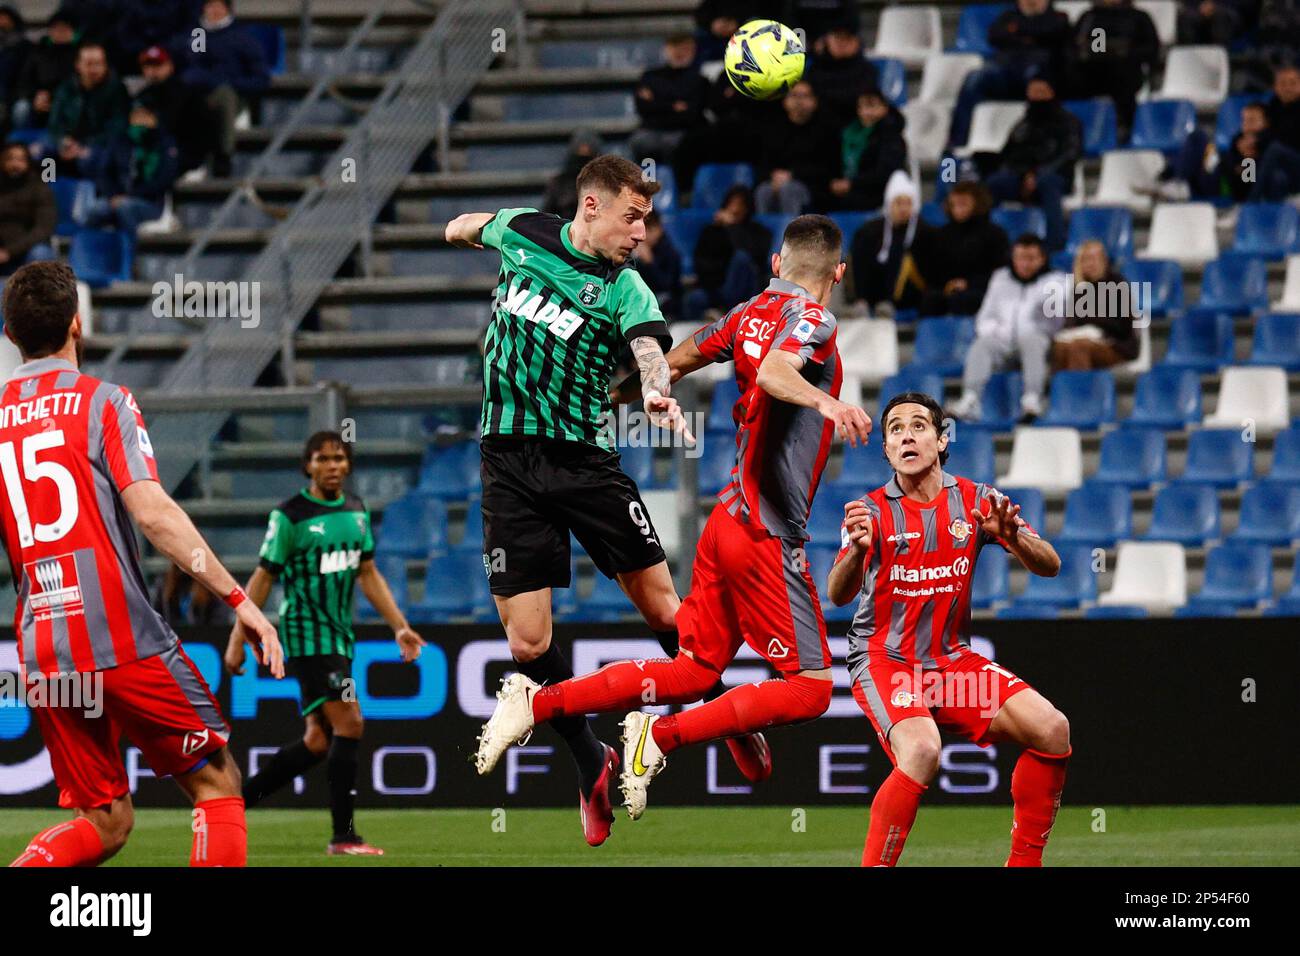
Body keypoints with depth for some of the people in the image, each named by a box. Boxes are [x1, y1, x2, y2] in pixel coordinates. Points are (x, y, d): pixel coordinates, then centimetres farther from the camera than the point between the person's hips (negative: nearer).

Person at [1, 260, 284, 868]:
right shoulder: (102, 402, -3)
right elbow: (151, 512, -14)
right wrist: (238, 598, -13)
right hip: (123, 638, -5)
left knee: (105, 822, 13)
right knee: (218, 785, 6)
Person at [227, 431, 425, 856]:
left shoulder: (356, 510, 12)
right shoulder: (289, 516, -8)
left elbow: (368, 575, 17)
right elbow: (263, 579, -6)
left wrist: (399, 626, 10)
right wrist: (237, 641, -6)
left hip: (339, 637, 8)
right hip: (308, 636, -8)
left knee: (318, 742, 7)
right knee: (349, 725, -16)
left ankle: (235, 802, 18)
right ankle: (343, 836, -11)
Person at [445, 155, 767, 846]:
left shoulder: (625, 289, -3)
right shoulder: (520, 232, 5)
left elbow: (650, 347, -27)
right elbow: (465, 228, 31)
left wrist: (657, 392, -44)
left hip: (586, 459, -1)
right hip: (510, 463, 1)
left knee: (661, 606, -4)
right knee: (526, 640, -5)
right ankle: (592, 765, 15)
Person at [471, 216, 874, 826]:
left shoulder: (752, 312, 11)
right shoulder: (811, 320, -10)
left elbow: (675, 362, 25)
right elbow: (773, 371, -31)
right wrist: (826, 402, -48)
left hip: (727, 518, 8)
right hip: (767, 537, -8)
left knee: (692, 673, 14)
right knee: (811, 688, -5)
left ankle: (539, 703, 5)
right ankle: (661, 737, -14)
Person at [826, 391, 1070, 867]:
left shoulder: (976, 501, 1)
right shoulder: (872, 511, -8)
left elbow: (1049, 566, -5)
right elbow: (838, 595, -21)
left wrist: (1012, 537, -27)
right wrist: (856, 550, -44)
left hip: (952, 660, 4)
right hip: (884, 661, -4)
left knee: (1052, 729, -14)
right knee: (921, 751, -33)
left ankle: (1024, 861, 0)